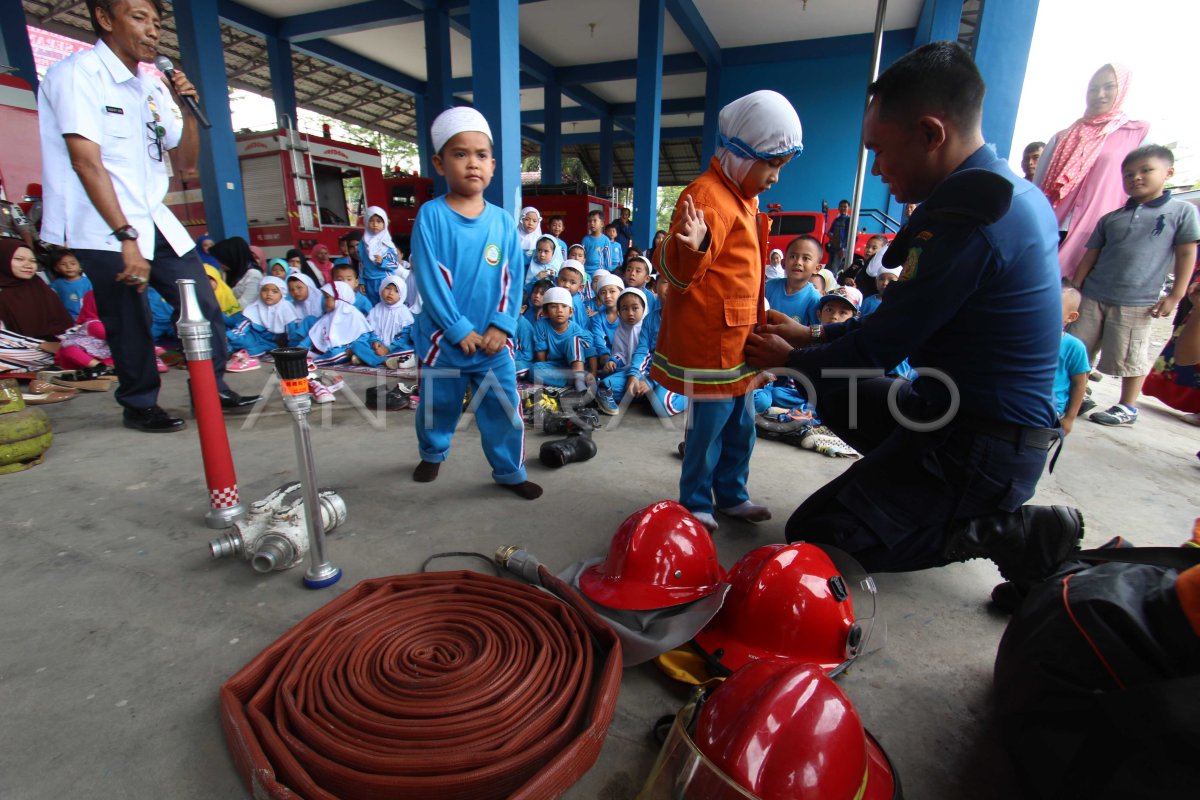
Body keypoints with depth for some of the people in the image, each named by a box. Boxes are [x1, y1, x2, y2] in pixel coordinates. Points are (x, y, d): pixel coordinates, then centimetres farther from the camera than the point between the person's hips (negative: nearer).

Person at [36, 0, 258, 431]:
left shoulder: (153, 86, 13)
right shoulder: (78, 73, -8)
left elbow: (186, 161, 14)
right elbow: (86, 161, -18)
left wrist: (189, 109, -1)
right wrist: (127, 237, -24)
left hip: (154, 220, 7)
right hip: (104, 231, -7)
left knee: (203, 302, 1)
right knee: (130, 322, -4)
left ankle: (213, 389, 13)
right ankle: (140, 405, 13)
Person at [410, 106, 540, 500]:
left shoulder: (502, 220, 0)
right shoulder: (430, 215, -9)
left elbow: (513, 276, 0)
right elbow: (429, 279, -13)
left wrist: (501, 326, -9)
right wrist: (459, 330, -15)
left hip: (492, 339, 2)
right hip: (444, 338, -1)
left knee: (503, 408, 4)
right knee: (438, 406, 17)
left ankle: (510, 471, 23)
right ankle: (432, 453, 45)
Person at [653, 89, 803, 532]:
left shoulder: (742, 197, 15)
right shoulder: (708, 196, -16)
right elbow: (675, 272, -24)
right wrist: (692, 247, -41)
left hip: (735, 338, 10)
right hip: (709, 340, -10)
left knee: (740, 425, 18)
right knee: (708, 425, 2)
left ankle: (731, 495, 36)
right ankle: (695, 503, 21)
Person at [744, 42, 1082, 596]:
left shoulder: (967, 218, -26)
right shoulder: (1009, 193, 7)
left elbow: (878, 349, -20)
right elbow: (903, 321, 11)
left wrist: (791, 360, -2)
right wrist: (813, 335, 11)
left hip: (979, 449, -9)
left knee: (811, 538, -3)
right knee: (833, 396, 23)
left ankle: (1009, 535, 0)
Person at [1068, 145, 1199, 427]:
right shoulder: (1110, 218, 10)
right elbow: (1090, 256, 10)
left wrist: (1175, 296, -4)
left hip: (1137, 302, -3)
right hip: (1093, 297, 3)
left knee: (1130, 359, 3)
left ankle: (1128, 408, 17)